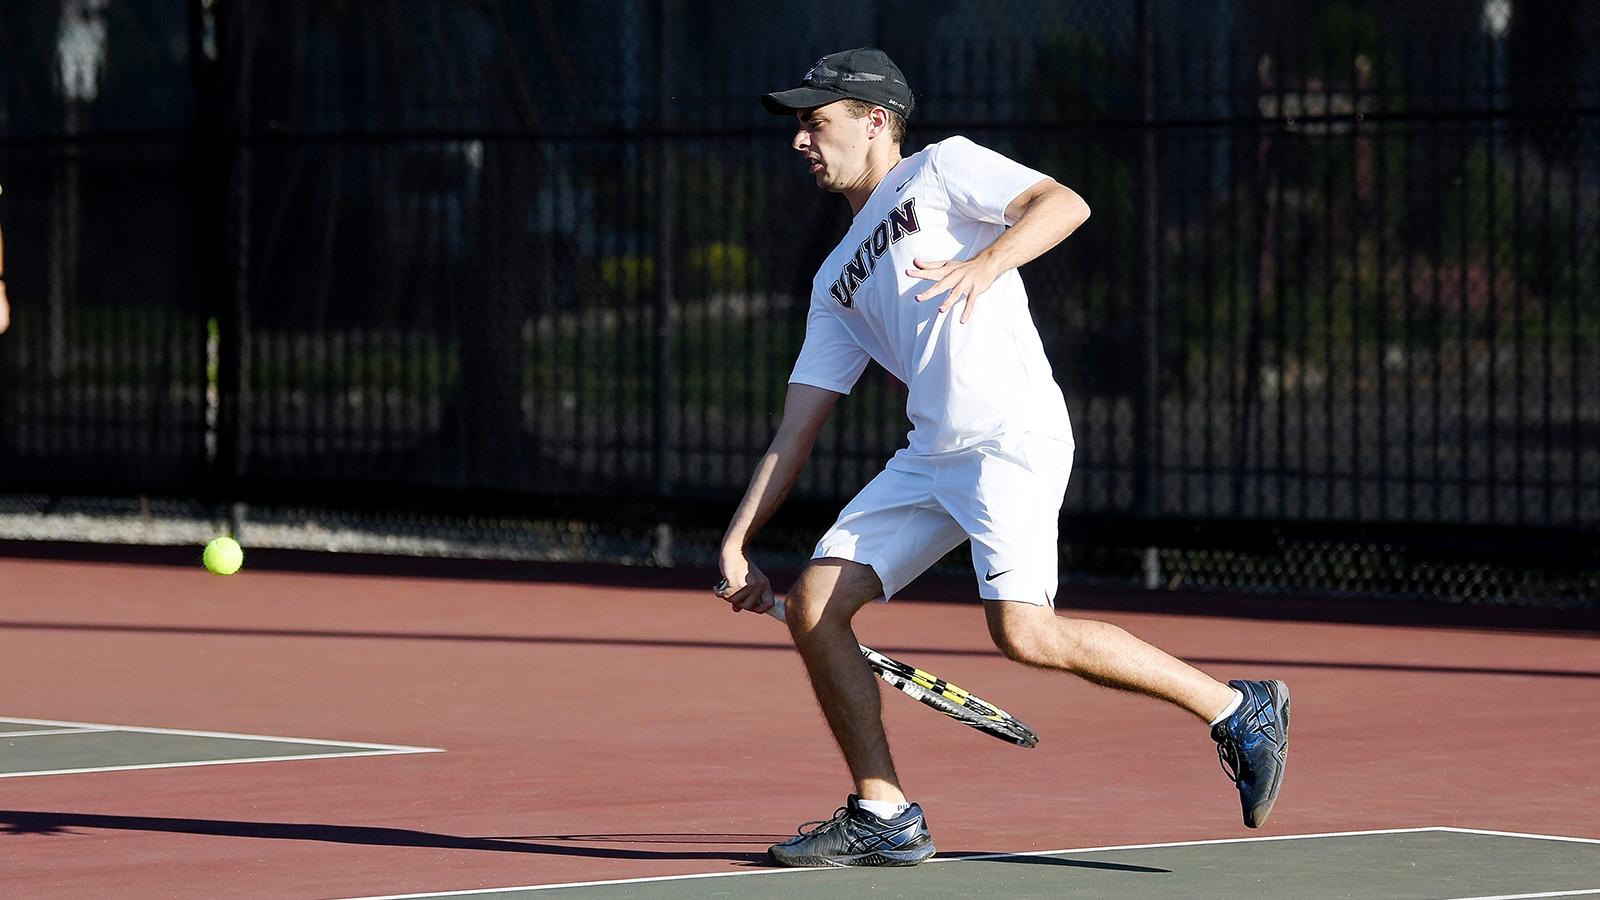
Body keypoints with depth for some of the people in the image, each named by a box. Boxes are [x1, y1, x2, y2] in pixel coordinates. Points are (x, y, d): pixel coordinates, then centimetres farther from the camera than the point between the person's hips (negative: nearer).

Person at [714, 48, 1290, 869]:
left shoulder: (940, 169, 7)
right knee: (811, 607, -1)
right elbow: (796, 427, 22)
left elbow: (1063, 204, -9)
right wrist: (737, 541, 15)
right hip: (930, 456, 8)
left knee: (1023, 630, -23)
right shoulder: (838, 281, 25)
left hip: (1014, 437, -8)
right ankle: (883, 817, 7)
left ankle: (1238, 711, -11)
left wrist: (987, 262, -26)